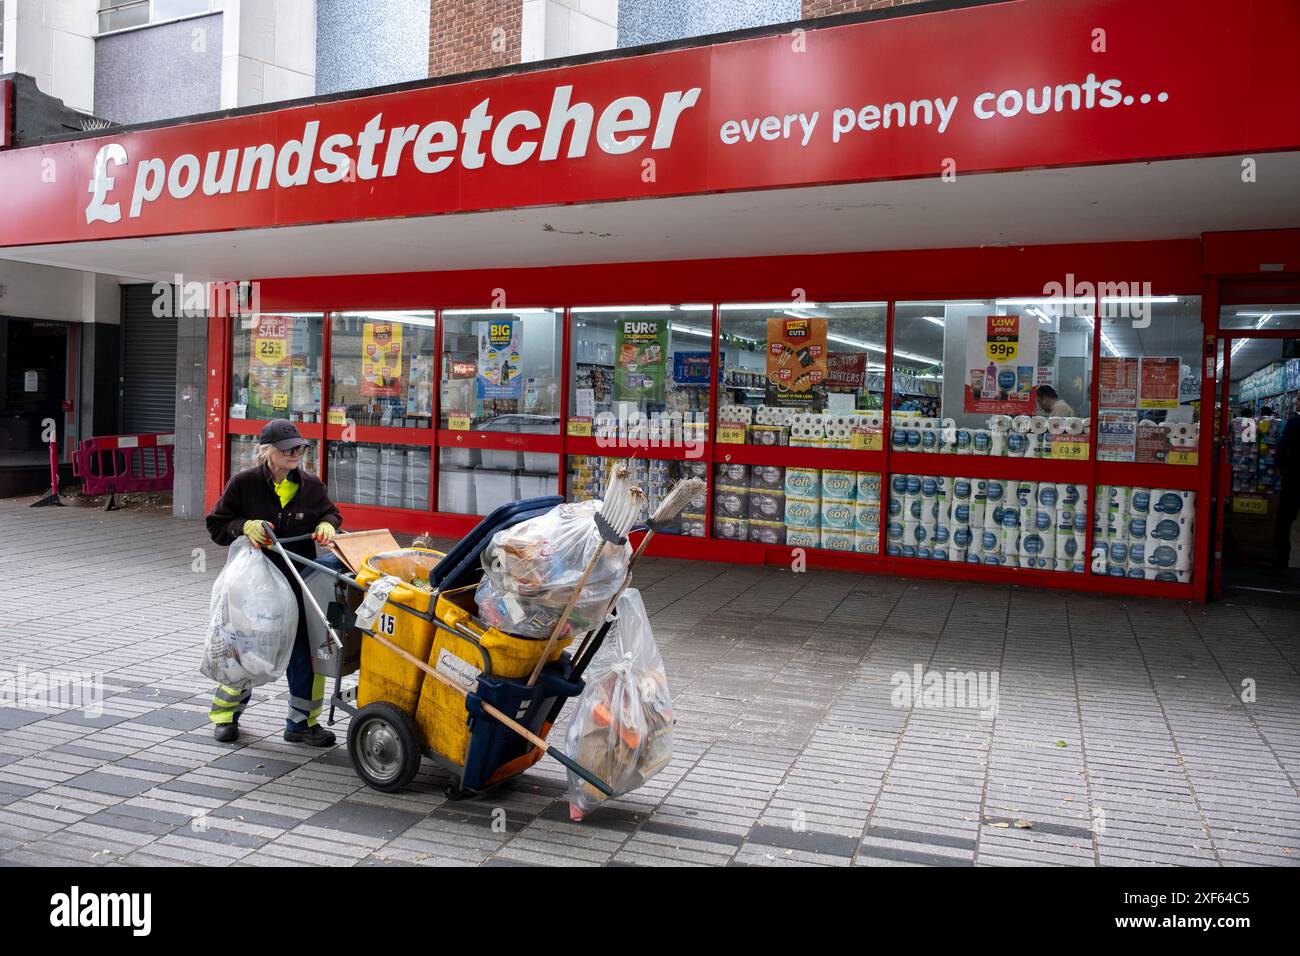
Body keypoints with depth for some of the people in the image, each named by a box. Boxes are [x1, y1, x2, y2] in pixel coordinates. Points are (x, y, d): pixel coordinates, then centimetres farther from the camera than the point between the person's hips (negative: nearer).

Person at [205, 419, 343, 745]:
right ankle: (225, 715, 32)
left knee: (305, 652, 4)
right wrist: (245, 526, -18)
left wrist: (326, 525, -7)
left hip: (299, 583, 3)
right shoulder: (244, 483, -7)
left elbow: (330, 512, 16)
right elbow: (216, 525, 1)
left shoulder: (311, 485, 0)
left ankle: (301, 722, 19)